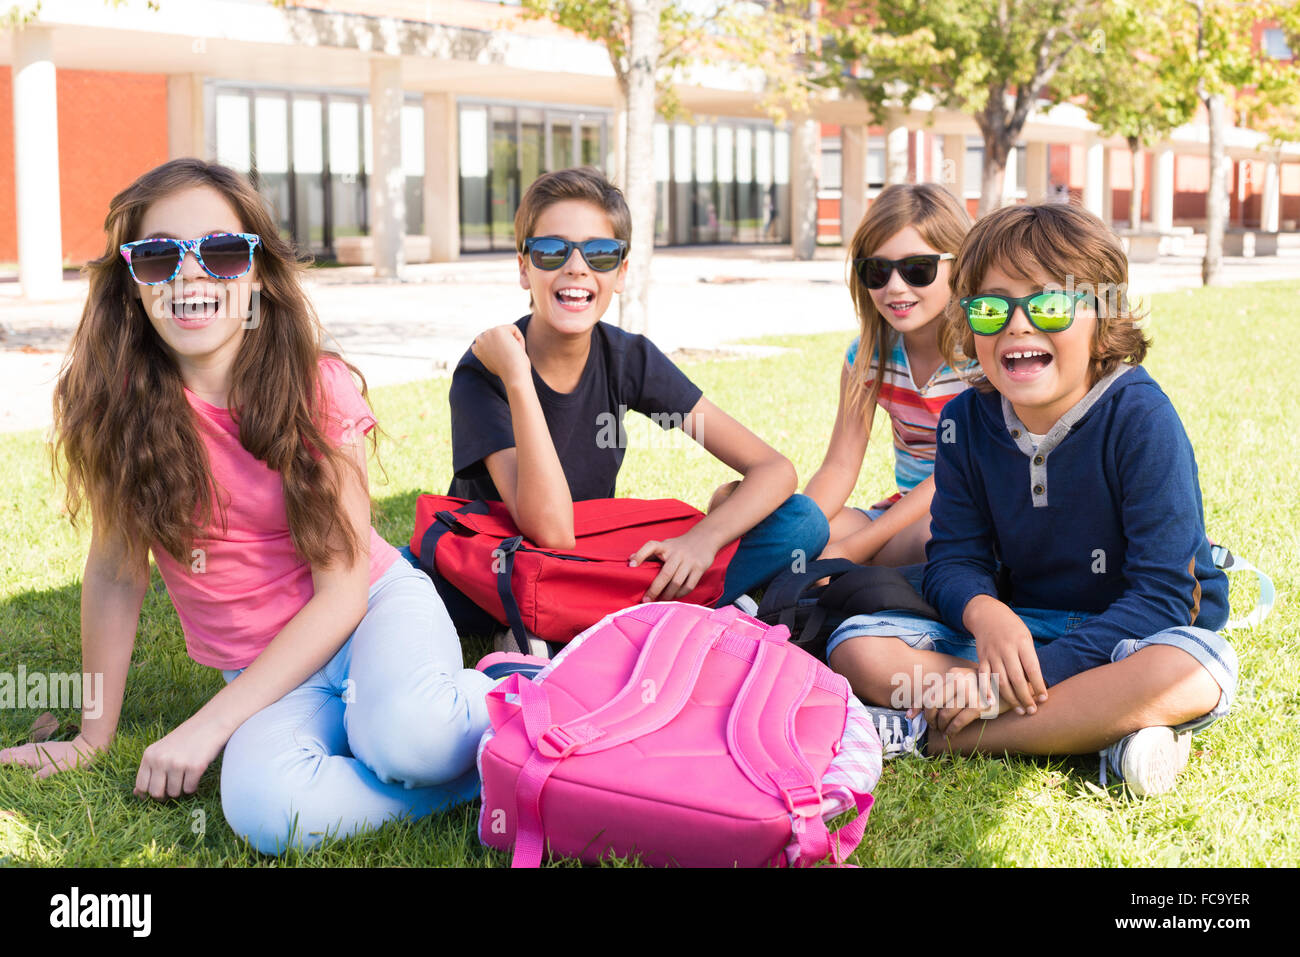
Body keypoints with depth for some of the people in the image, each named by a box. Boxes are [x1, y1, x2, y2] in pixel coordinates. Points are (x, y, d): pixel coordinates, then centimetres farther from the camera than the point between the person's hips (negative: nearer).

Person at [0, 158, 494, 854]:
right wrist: (94, 733, 5)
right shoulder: (114, 402, -9)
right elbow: (115, 569, 0)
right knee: (264, 807, -33)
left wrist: (209, 725, -19)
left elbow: (343, 589, -13)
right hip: (268, 671, 2)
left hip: (376, 606, -1)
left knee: (403, 733, -38)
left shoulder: (317, 388, -11)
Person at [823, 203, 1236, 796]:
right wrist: (986, 614, -29)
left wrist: (1028, 671, -30)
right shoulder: (967, 420, -3)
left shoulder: (1139, 417, -17)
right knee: (856, 648, -17)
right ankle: (1100, 731, -25)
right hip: (1017, 630, 4)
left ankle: (929, 735, -29)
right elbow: (954, 558, -2)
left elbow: (1165, 592, -21)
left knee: (1194, 670, -39)